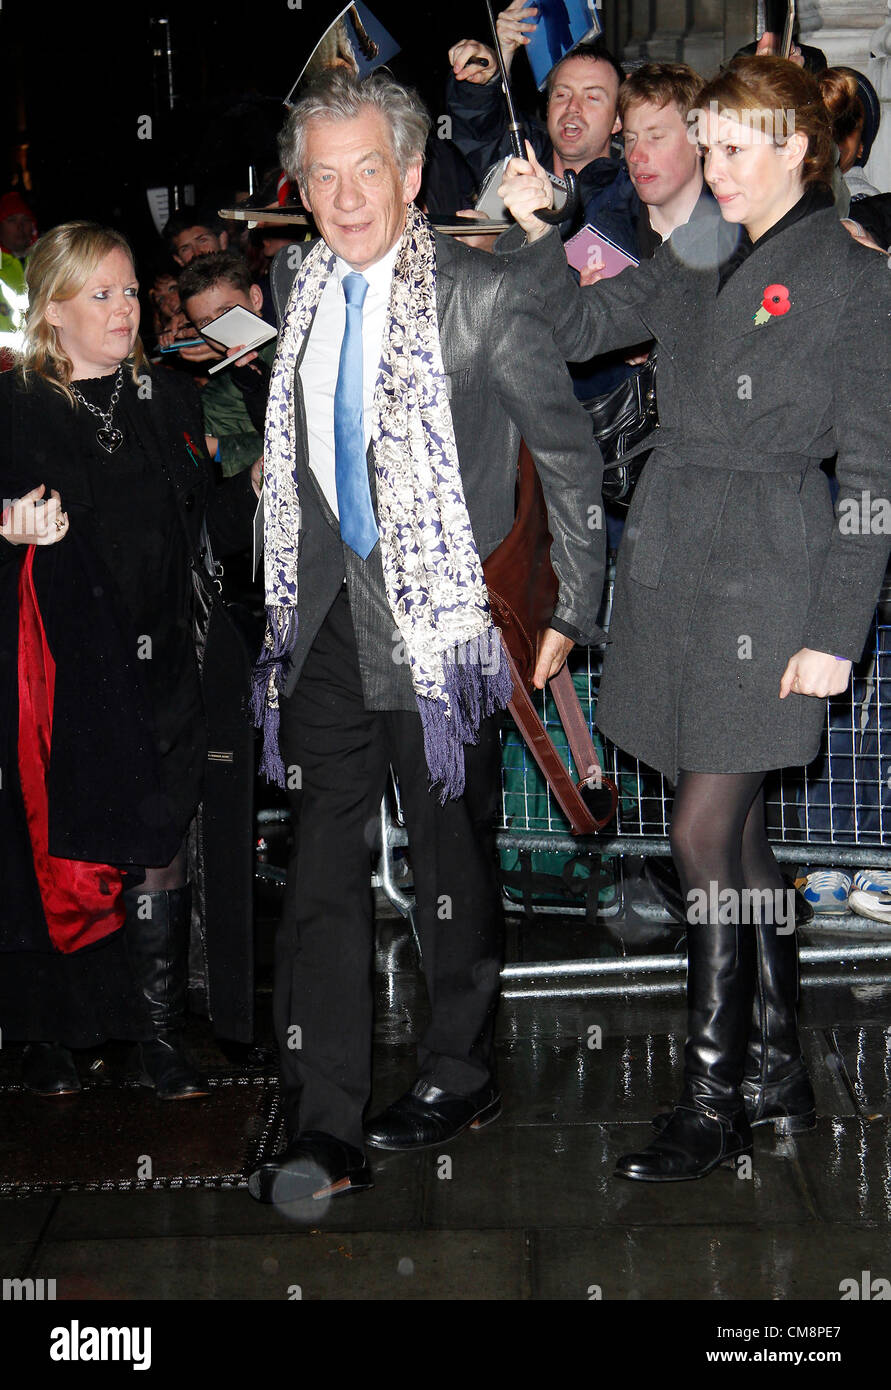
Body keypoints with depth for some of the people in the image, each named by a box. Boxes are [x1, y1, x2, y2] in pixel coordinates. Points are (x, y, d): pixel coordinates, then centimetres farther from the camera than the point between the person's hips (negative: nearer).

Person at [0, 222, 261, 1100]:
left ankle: (158, 1034, 16)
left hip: (161, 671, 3)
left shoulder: (167, 401, 12)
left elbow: (218, 529, 13)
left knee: (159, 855, 4)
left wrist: (259, 481, -4)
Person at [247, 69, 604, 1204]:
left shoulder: (482, 296, -9)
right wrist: (295, 594, 16)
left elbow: (571, 458, -4)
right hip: (330, 620, 5)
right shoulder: (302, 298, 8)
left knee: (453, 865, 9)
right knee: (323, 873, 0)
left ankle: (458, 1080, 29)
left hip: (443, 620, -4)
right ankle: (324, 1136, 5)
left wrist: (572, 611, -4)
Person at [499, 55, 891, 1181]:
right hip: (670, 565, 6)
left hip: (766, 577, -6)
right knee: (734, 831, 11)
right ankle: (778, 1073, 24)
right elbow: (578, 325, 17)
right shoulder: (697, 261, 14)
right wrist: (533, 232, -2)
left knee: (704, 834, -8)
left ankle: (714, 1100, 5)